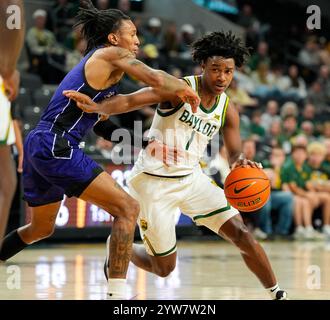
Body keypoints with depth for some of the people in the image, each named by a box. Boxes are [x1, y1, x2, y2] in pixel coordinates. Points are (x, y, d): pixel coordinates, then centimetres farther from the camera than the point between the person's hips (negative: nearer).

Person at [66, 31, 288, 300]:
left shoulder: (228, 110, 2)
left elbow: (234, 155, 3)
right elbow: (130, 100, -25)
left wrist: (240, 163, -24)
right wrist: (96, 107, -45)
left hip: (191, 178, 5)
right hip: (153, 183, -5)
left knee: (241, 233, -8)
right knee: (164, 268, 2)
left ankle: (278, 295, 6)